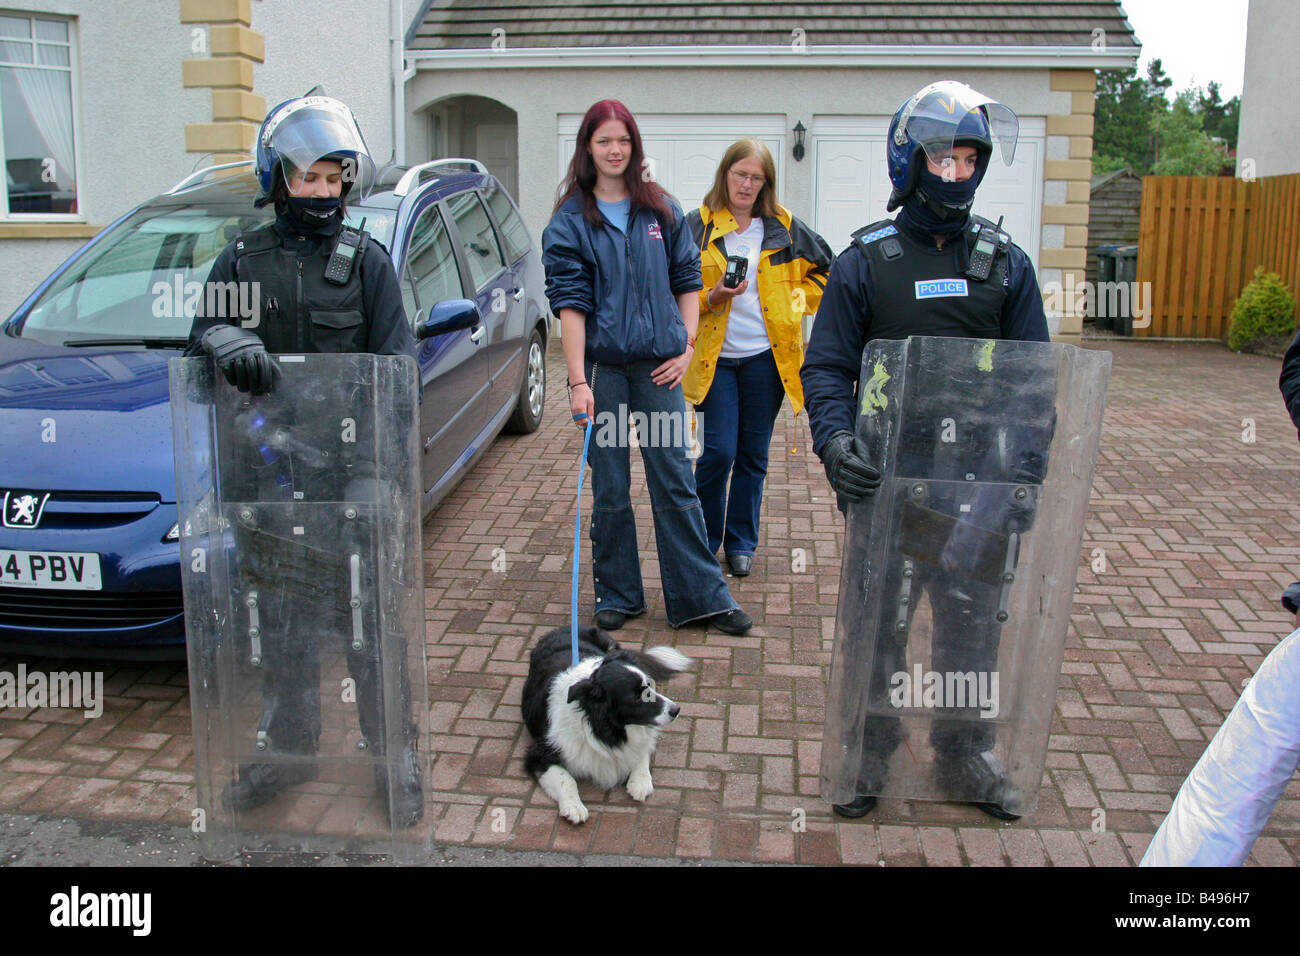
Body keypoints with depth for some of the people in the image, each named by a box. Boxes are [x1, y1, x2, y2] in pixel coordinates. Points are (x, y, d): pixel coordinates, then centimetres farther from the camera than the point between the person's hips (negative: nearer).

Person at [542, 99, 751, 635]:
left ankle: (703, 596, 12)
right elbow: (570, 303, -6)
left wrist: (687, 346, 3)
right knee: (609, 488, 7)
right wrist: (578, 381, -13)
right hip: (601, 366, -1)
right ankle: (616, 595, 21)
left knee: (676, 480, 4)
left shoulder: (663, 211, 9)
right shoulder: (570, 221, 1)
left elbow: (687, 280, 14)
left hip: (657, 366, 2)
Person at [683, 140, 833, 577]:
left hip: (766, 356, 2)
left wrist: (796, 301, 6)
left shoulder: (784, 229, 6)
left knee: (753, 454, 9)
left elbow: (824, 268, 19)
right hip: (716, 356, -2)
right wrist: (712, 297, -16)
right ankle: (703, 538, 15)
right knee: (718, 451, -7)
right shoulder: (696, 226, 0)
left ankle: (741, 542, 23)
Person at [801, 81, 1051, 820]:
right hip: (886, 481, -2)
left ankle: (966, 753, 31)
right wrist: (836, 438, -18)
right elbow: (827, 365, 0)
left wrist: (1028, 468, -2)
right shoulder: (866, 260, 1)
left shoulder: (1007, 262, 7)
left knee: (973, 621, 12)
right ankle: (871, 751, 26)